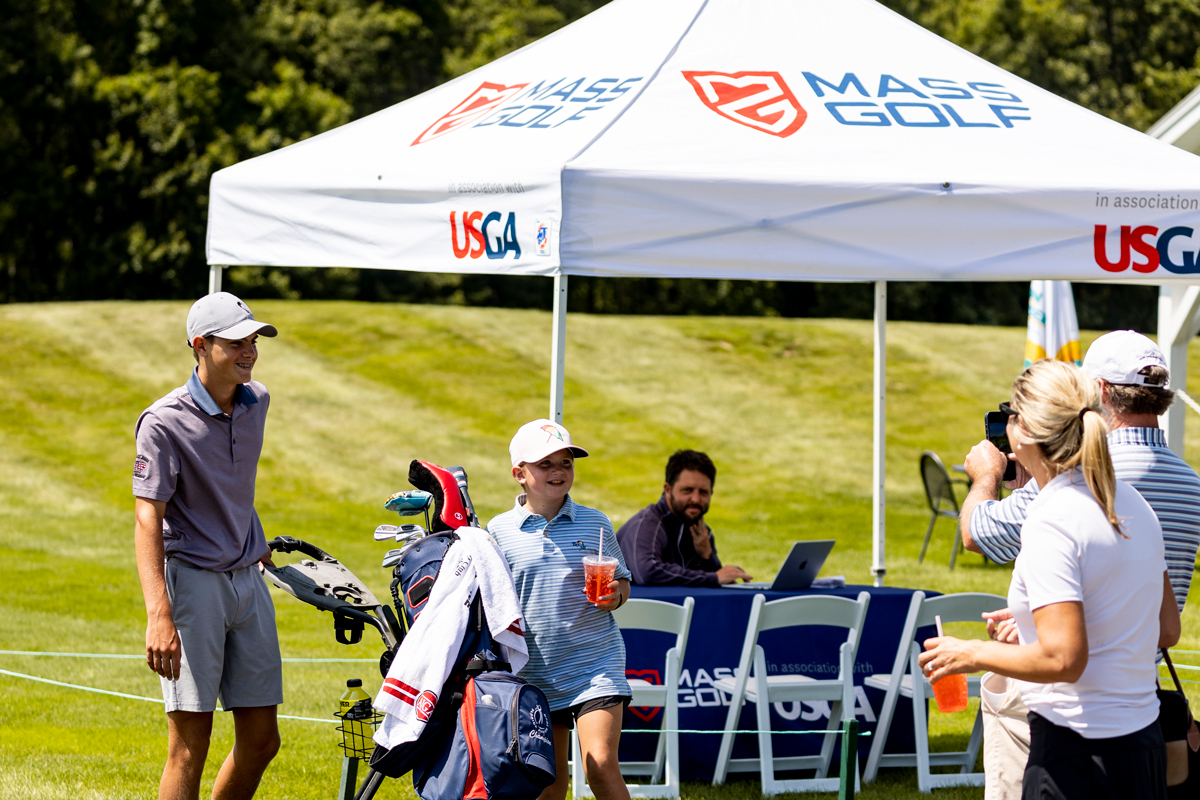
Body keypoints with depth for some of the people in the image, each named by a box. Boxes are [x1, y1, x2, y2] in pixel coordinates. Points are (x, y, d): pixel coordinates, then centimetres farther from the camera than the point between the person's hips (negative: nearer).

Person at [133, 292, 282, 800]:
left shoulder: (256, 403, 7)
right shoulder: (164, 423, -14)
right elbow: (147, 519, -19)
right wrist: (159, 615, -28)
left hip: (248, 580, 7)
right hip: (192, 581, -7)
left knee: (261, 740, 7)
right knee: (190, 742, -9)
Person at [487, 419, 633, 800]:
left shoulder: (595, 523, 3)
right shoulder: (500, 531, 2)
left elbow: (622, 582, 12)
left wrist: (615, 595, -10)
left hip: (596, 665, -1)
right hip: (536, 675, 1)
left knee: (601, 765, -15)